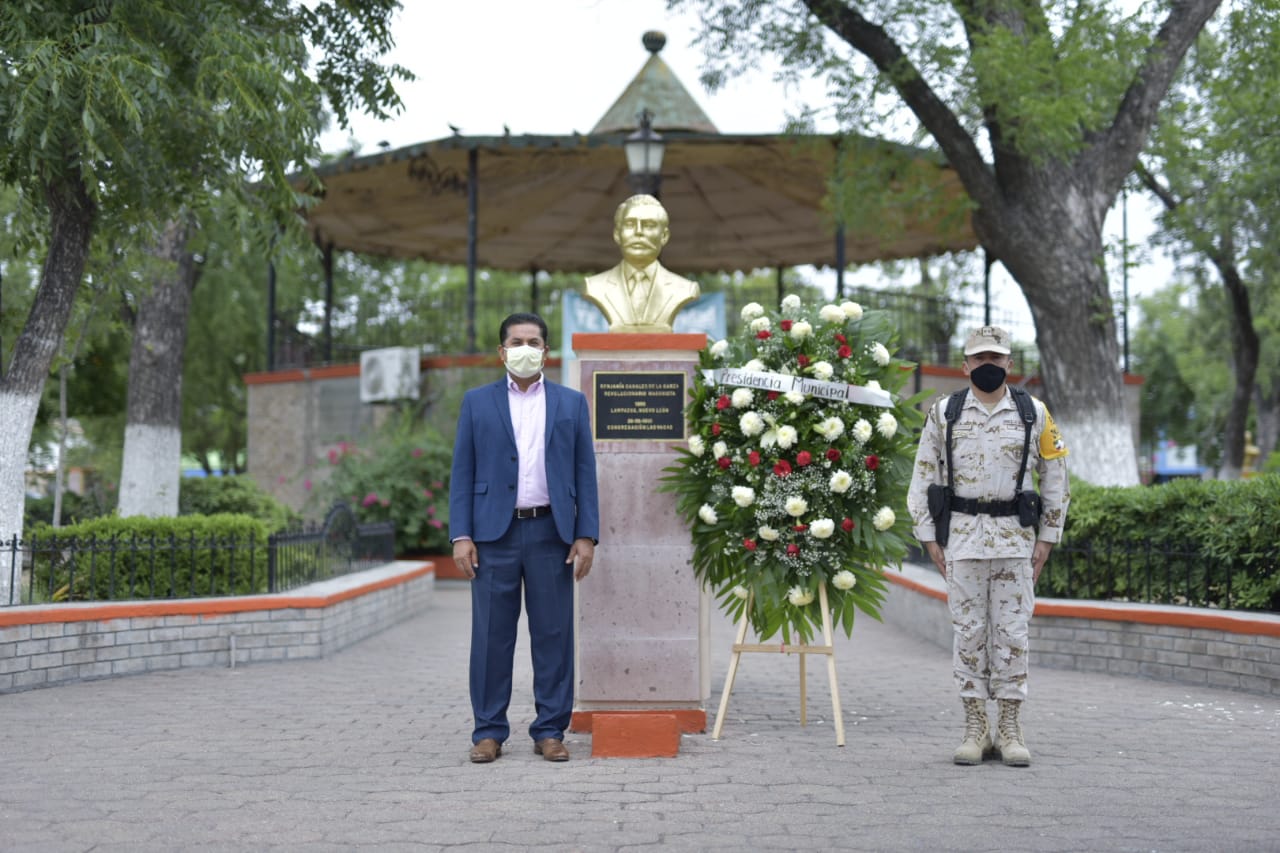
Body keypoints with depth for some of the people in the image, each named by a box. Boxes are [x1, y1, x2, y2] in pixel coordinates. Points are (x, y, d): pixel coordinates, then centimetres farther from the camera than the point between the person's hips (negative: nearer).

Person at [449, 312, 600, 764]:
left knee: (553, 635, 3)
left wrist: (586, 536, -2)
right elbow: (462, 473, 5)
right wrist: (461, 536, -5)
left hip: (552, 533, 1)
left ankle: (550, 731, 12)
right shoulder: (477, 402, 8)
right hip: (494, 533, 0)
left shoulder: (572, 403, 10)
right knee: (492, 636, 2)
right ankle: (489, 731, 11)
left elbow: (585, 473, 7)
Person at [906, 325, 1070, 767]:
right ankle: (975, 728, 10)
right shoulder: (943, 414, 4)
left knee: (1012, 632, 1)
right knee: (968, 631, 3)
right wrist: (929, 539, 1)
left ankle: (1010, 728, 9)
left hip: (1015, 539, 0)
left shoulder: (1034, 413, 5)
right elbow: (922, 478, 6)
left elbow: (1055, 479, 9)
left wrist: (1047, 539, 4)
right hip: (962, 538, 0)